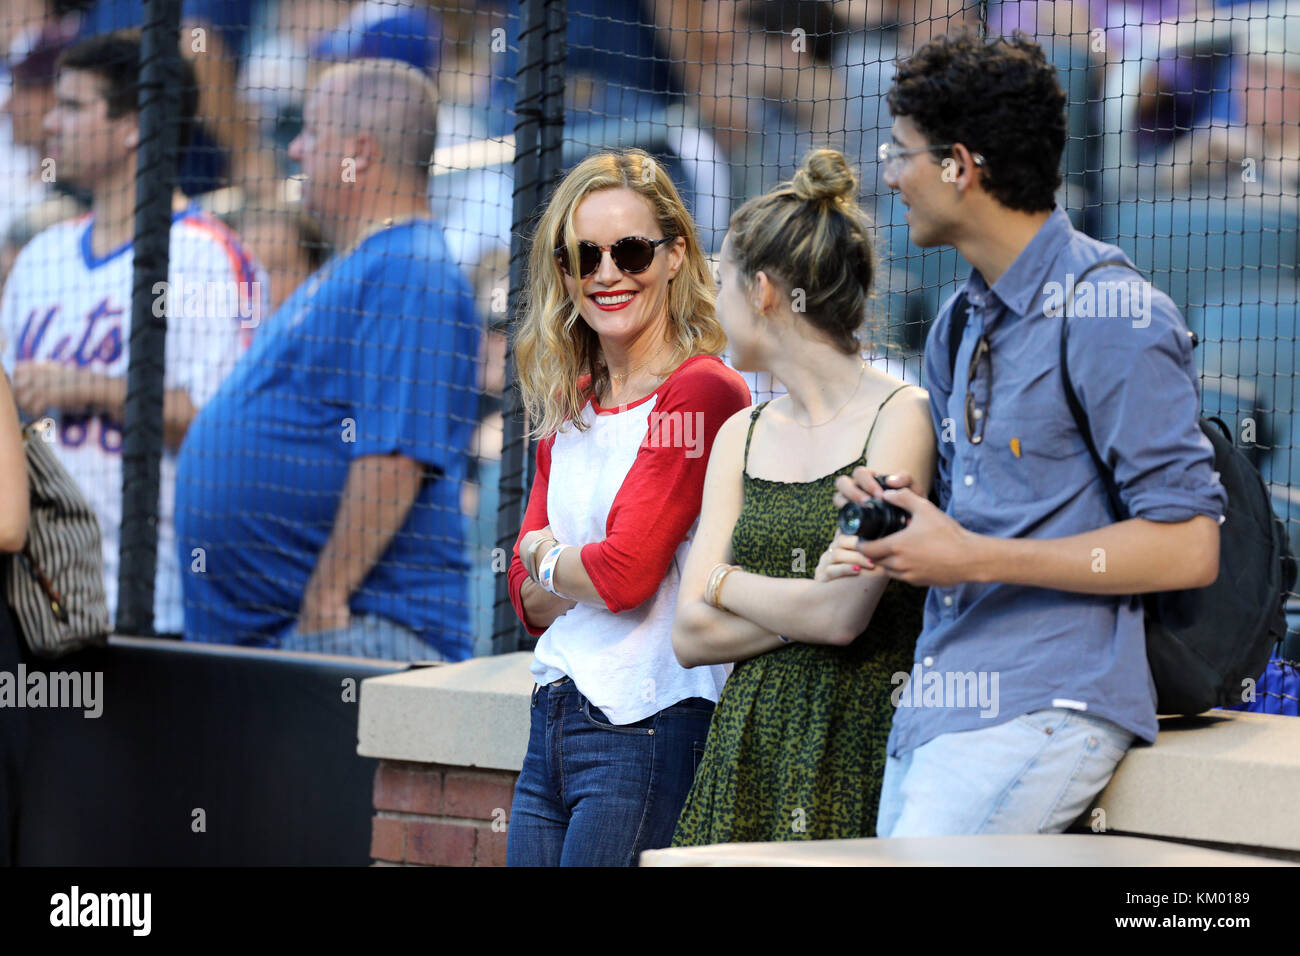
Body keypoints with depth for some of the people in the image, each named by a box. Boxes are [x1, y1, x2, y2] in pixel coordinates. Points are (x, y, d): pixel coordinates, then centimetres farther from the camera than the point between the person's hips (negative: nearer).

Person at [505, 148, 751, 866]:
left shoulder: (701, 392, -10)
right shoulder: (570, 411, 14)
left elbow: (628, 571, -15)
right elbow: (529, 599, 12)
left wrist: (546, 559, 4)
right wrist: (572, 565, -8)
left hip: (646, 729, -7)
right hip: (552, 728, 7)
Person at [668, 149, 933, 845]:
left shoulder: (901, 417, -5)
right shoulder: (740, 436, 15)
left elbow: (844, 616, -15)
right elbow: (691, 636, 8)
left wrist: (726, 583, 2)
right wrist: (807, 604, -7)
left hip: (860, 742, -5)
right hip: (748, 743, 5)